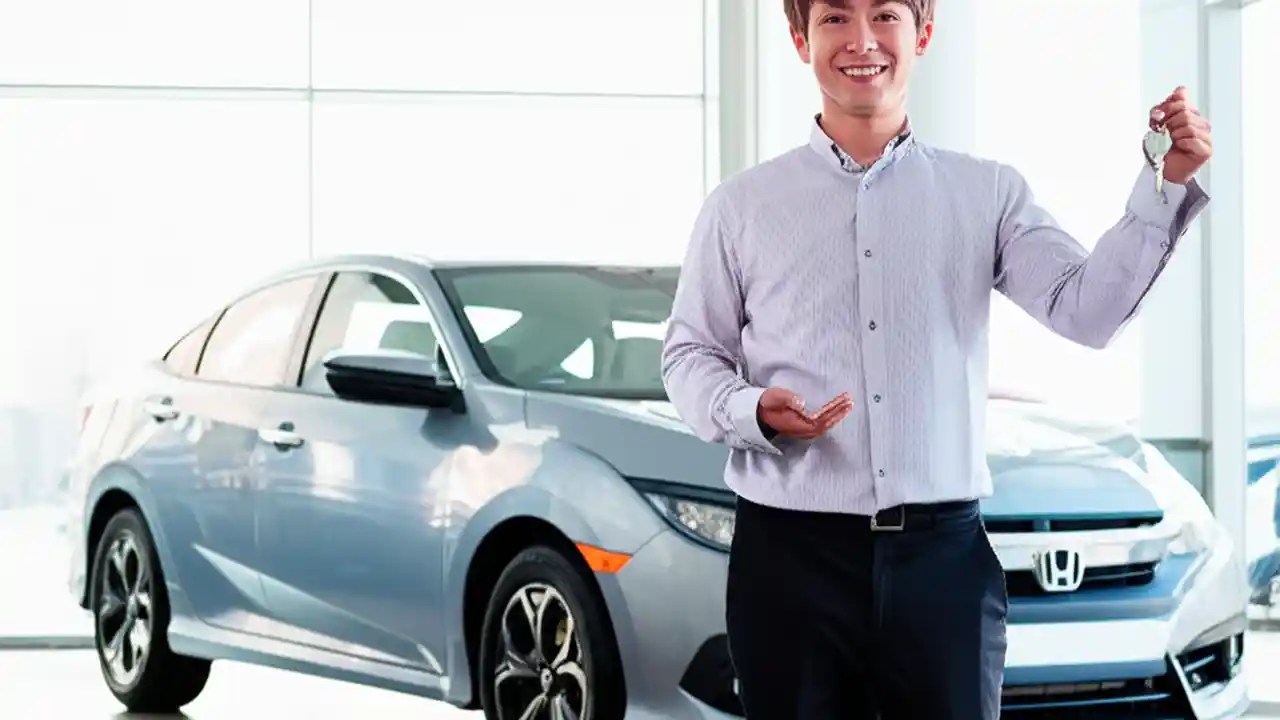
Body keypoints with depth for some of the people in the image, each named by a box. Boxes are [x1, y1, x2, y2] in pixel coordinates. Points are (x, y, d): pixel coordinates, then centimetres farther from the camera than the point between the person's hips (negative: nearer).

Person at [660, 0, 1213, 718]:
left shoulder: (988, 194, 8)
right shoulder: (743, 206, 7)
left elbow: (1088, 308, -3)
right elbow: (689, 351, 9)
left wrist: (1168, 185, -13)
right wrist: (749, 409, -12)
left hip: (944, 552, 1)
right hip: (790, 553, 0)